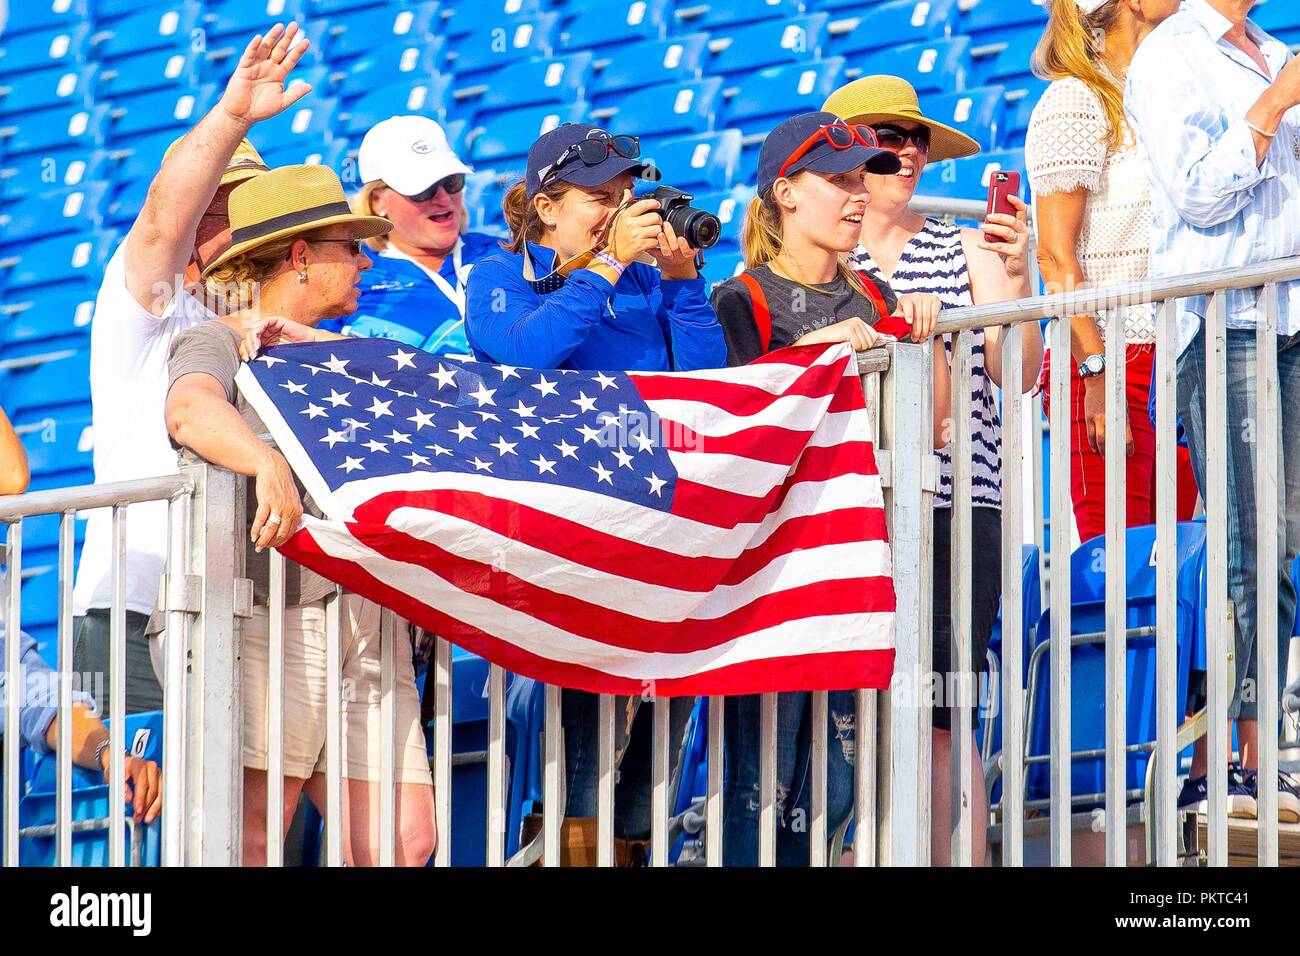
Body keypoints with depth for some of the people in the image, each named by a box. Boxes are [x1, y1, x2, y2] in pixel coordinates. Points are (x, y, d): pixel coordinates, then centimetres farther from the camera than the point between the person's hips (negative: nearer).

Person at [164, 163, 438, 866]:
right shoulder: (215, 343, 2)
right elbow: (190, 410, -21)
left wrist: (308, 341, -5)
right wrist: (267, 463, -41)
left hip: (363, 624, 7)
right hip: (265, 618, -7)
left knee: (406, 839, -2)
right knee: (246, 839, -12)